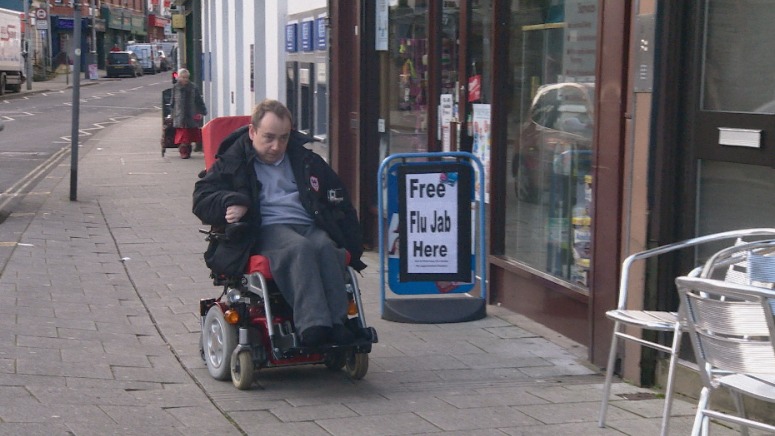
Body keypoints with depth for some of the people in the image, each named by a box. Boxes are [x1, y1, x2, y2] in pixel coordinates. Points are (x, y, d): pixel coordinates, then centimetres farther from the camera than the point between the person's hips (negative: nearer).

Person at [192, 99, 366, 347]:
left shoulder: (306, 160, 25)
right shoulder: (233, 162, 15)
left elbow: (338, 201, 27)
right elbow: (202, 198, 6)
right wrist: (230, 203, -16)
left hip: (310, 227, 3)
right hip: (266, 230, -3)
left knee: (326, 247, -33)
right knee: (299, 248, -37)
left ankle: (338, 324, -41)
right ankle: (311, 325, -49)